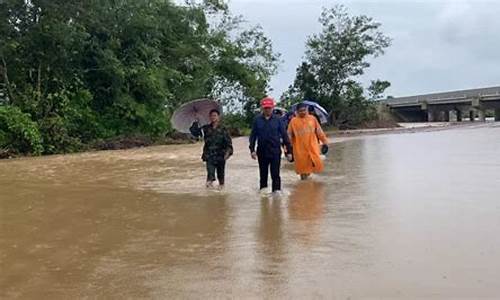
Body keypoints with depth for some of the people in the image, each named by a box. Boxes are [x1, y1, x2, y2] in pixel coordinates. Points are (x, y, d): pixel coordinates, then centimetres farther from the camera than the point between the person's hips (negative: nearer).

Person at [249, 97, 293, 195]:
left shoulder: (277, 120, -1)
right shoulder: (257, 120, 1)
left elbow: (284, 135, 1)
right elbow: (253, 135, 5)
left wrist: (289, 151, 0)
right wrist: (252, 149, -3)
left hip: (275, 151, -1)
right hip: (262, 151, 2)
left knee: (275, 173, 0)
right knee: (263, 172, 14)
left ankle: (276, 190, 7)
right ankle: (263, 188, 30)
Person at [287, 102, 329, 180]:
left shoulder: (312, 118, 4)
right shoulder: (293, 121, -1)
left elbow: (319, 131, 11)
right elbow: (289, 135, 4)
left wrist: (325, 142, 11)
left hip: (312, 146, 1)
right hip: (300, 148, -1)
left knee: (316, 163, -8)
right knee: (302, 166, 4)